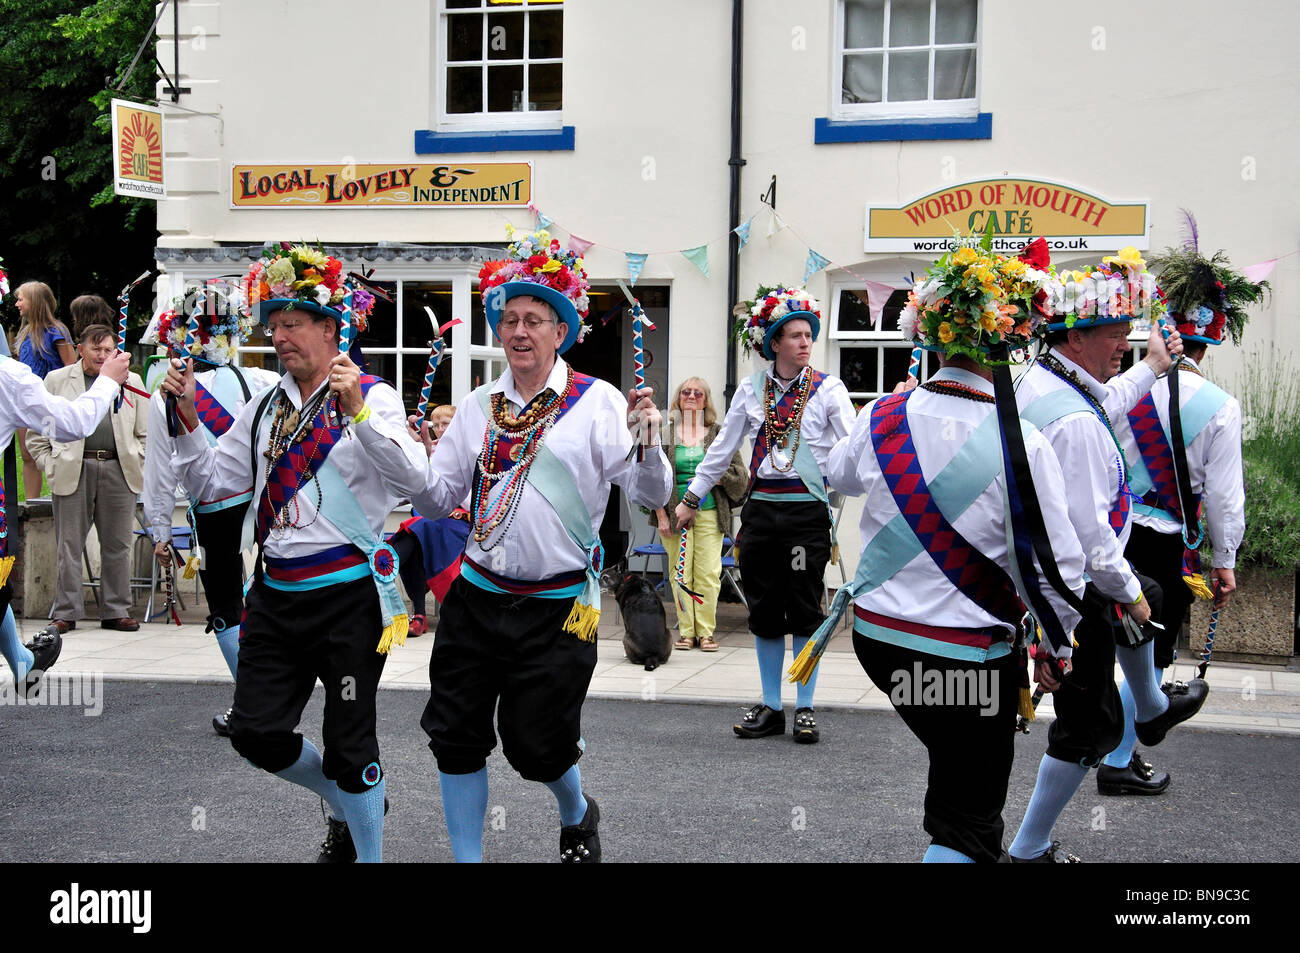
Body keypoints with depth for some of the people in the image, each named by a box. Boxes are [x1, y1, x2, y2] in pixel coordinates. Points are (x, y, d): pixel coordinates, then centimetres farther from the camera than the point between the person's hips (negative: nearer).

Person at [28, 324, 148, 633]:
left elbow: (146, 432, 16)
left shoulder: (132, 382, 13)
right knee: (70, 546, 0)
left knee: (117, 545, 5)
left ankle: (116, 611, 13)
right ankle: (65, 612, 7)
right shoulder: (57, 380, 8)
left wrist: (136, 463, 5)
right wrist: (50, 466, -2)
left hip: (118, 471, 2)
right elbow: (37, 433, 8)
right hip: (73, 471, -2)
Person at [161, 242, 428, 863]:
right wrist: (188, 418, 2)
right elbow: (210, 484, 16)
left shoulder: (373, 396, -5)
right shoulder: (263, 410, 13)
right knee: (254, 730, 5)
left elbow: (413, 477, -19)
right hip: (276, 593, 6)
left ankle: (368, 852, 21)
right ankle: (349, 805, 30)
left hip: (347, 594, -6)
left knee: (349, 741, 1)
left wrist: (356, 411, -29)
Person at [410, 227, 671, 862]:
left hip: (557, 605, -4)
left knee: (535, 744, 4)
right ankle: (466, 857, 22)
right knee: (455, 732, 4)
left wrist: (648, 441, -28)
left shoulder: (597, 402, -5)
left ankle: (577, 816, 37)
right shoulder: (479, 406, 9)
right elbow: (436, 500, 13)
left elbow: (651, 496, -10)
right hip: (477, 594, 4)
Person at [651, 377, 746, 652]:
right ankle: (686, 631, 8)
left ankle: (706, 631, 6)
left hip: (709, 513, 0)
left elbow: (741, 474, 8)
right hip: (675, 513, 0)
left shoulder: (719, 434, 8)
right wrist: (661, 514, -3)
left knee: (708, 573, -3)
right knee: (681, 573, 0)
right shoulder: (664, 434, 7)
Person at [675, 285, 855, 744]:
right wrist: (692, 497, 16)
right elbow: (723, 448, 15)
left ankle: (804, 709, 12)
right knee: (764, 610, 7)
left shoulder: (828, 389, -1)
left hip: (807, 511, -3)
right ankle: (770, 707, 18)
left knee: (805, 610, 1)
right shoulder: (752, 389, 8)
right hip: (761, 510, 3)